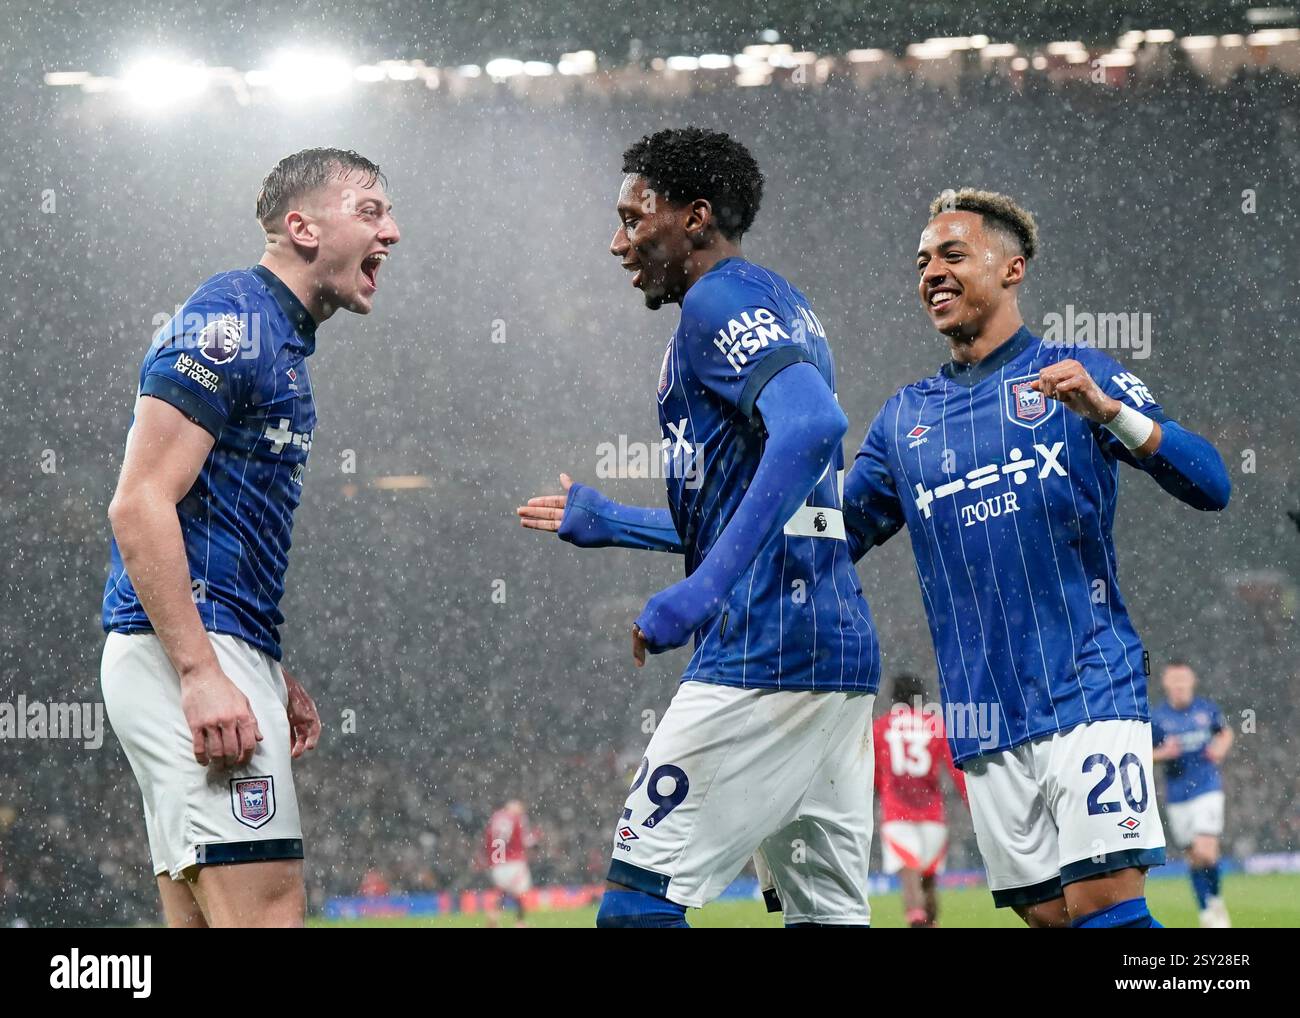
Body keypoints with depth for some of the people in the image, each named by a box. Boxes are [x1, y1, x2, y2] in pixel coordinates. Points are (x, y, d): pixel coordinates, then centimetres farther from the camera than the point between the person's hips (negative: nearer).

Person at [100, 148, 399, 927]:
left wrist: (274, 677, 22)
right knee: (266, 910, -18)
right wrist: (201, 676, -24)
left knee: (202, 920, 7)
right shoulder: (228, 322, -10)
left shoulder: (281, 340, 21)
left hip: (218, 657, 10)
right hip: (180, 656, -10)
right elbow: (140, 505, -18)